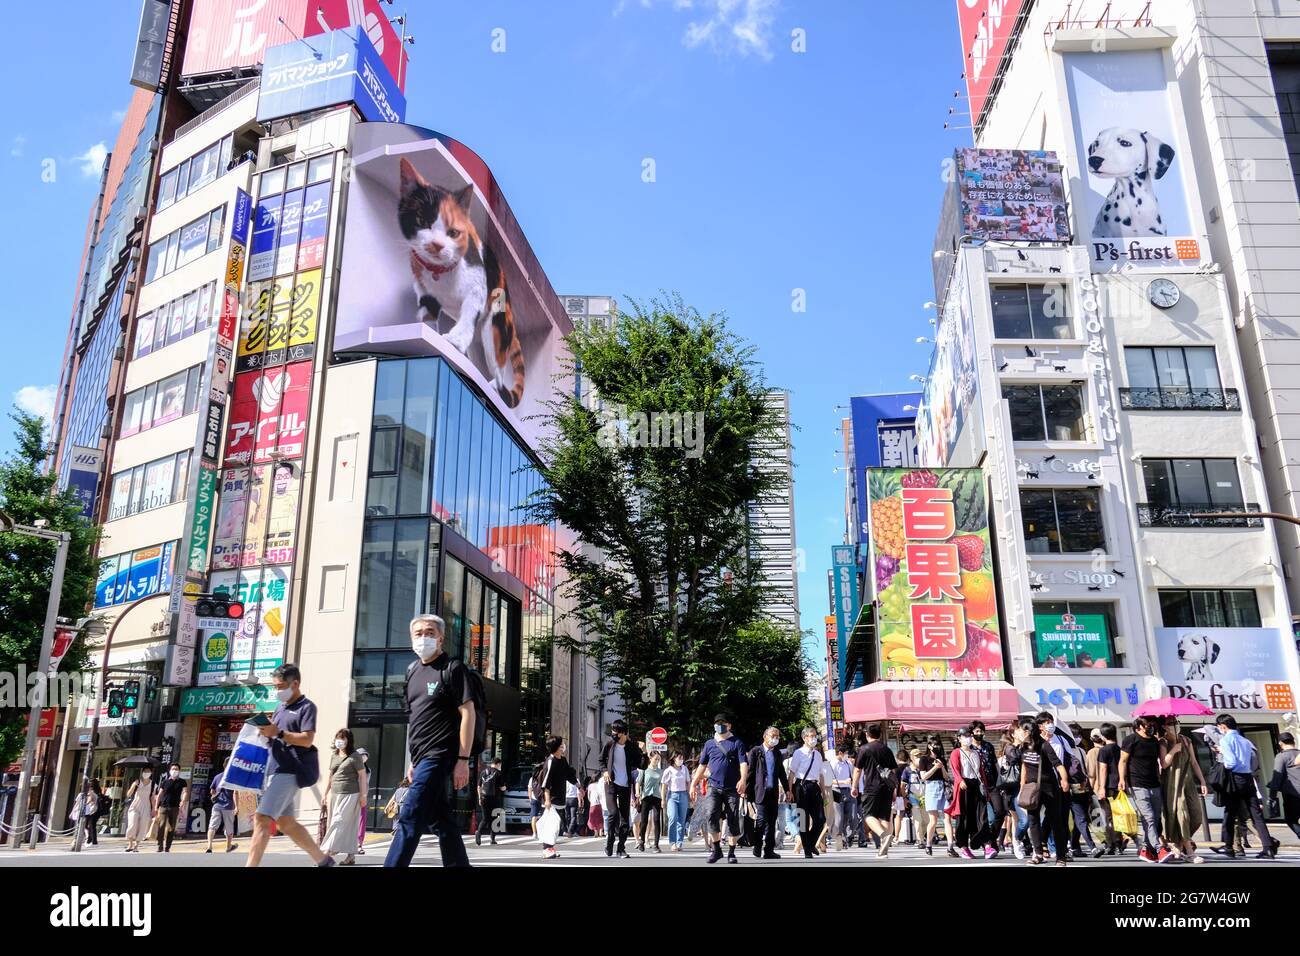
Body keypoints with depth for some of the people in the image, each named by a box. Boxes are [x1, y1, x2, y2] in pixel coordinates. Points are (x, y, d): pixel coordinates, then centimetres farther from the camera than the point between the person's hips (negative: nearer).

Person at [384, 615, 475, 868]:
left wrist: (463, 759, -17)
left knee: (409, 819, -11)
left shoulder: (452, 668, -7)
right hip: (423, 757, 8)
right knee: (442, 819, 12)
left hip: (439, 755, -8)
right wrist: (413, 760, 17)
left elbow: (467, 713, -12)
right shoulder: (413, 671, 15)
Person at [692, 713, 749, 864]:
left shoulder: (736, 742, 3)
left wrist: (743, 779, -24)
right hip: (714, 787, 1)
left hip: (732, 788, -1)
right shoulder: (710, 744, 12)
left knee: (733, 821, 1)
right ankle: (716, 849, -2)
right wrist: (694, 784, 13)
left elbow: (744, 763, -7)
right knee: (711, 815, -17)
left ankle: (731, 853, 14)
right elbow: (702, 765, 18)